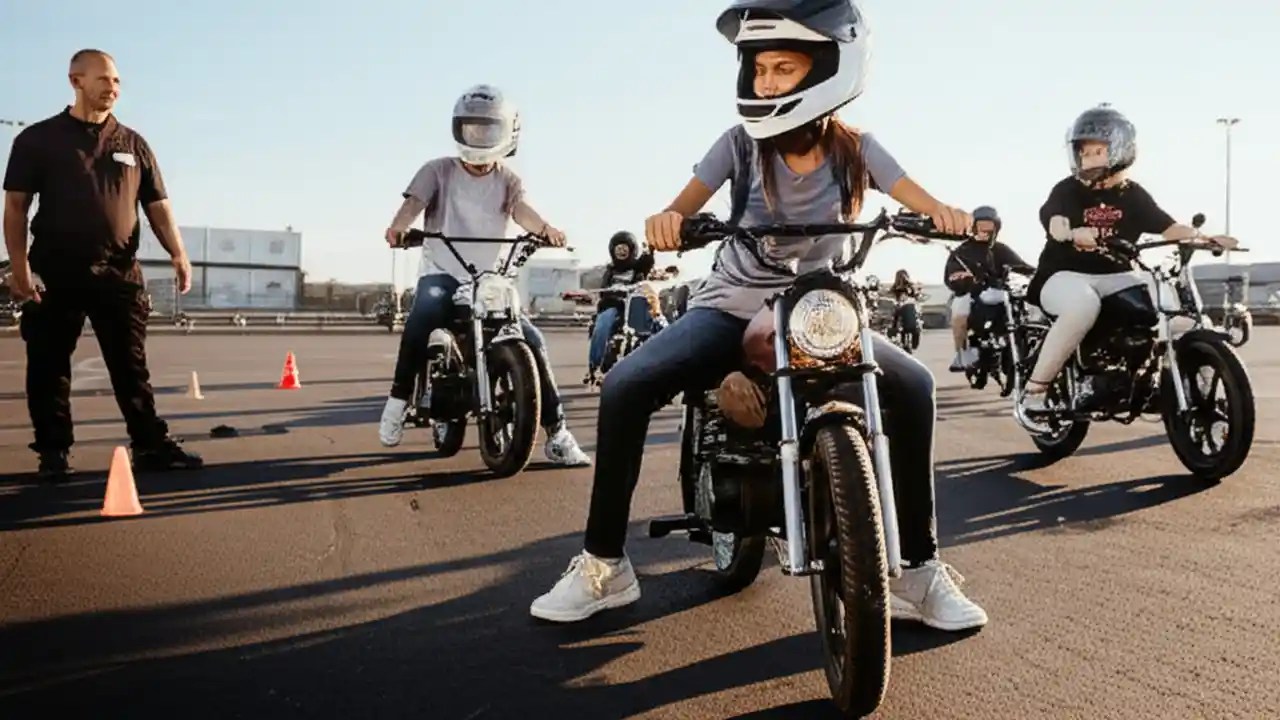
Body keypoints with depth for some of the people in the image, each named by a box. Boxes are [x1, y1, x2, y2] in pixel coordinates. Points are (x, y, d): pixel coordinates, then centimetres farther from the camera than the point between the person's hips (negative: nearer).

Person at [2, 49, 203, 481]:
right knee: (49, 367, 3)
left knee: (132, 366, 3)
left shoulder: (133, 144, 13)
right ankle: (53, 452, 13)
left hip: (119, 273, 2)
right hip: (54, 274, -1)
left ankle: (151, 445, 6)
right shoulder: (38, 139, 6)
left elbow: (158, 207, 11)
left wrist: (178, 254, -5)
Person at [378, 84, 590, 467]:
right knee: (423, 314, -36)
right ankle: (399, 398, -19)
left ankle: (556, 433, -4)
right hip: (442, 275, -2)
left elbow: (521, 209, -12)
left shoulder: (507, 180, 9)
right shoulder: (439, 171, 4)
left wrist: (544, 228, -37)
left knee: (532, 341, -13)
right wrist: (398, 226, -38)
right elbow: (414, 202, -12)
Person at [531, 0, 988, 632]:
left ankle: (918, 567, -9)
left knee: (912, 385, -23)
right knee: (625, 387, -24)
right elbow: (686, 205, -14)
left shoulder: (855, 149, -3)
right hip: (731, 306, 0)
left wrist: (947, 214, -38)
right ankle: (603, 564, -11)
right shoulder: (741, 141, -5)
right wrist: (667, 220, -39)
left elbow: (918, 199, -14)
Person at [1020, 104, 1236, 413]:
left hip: (1114, 276, 5)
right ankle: (1034, 387, -30)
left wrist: (1205, 238, -11)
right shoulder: (1067, 190, -3)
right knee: (1083, 305, -38)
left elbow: (1170, 228, 7)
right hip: (1065, 275, -5)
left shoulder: (1133, 195, 11)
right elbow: (1056, 223, -24)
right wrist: (1072, 233, -47)